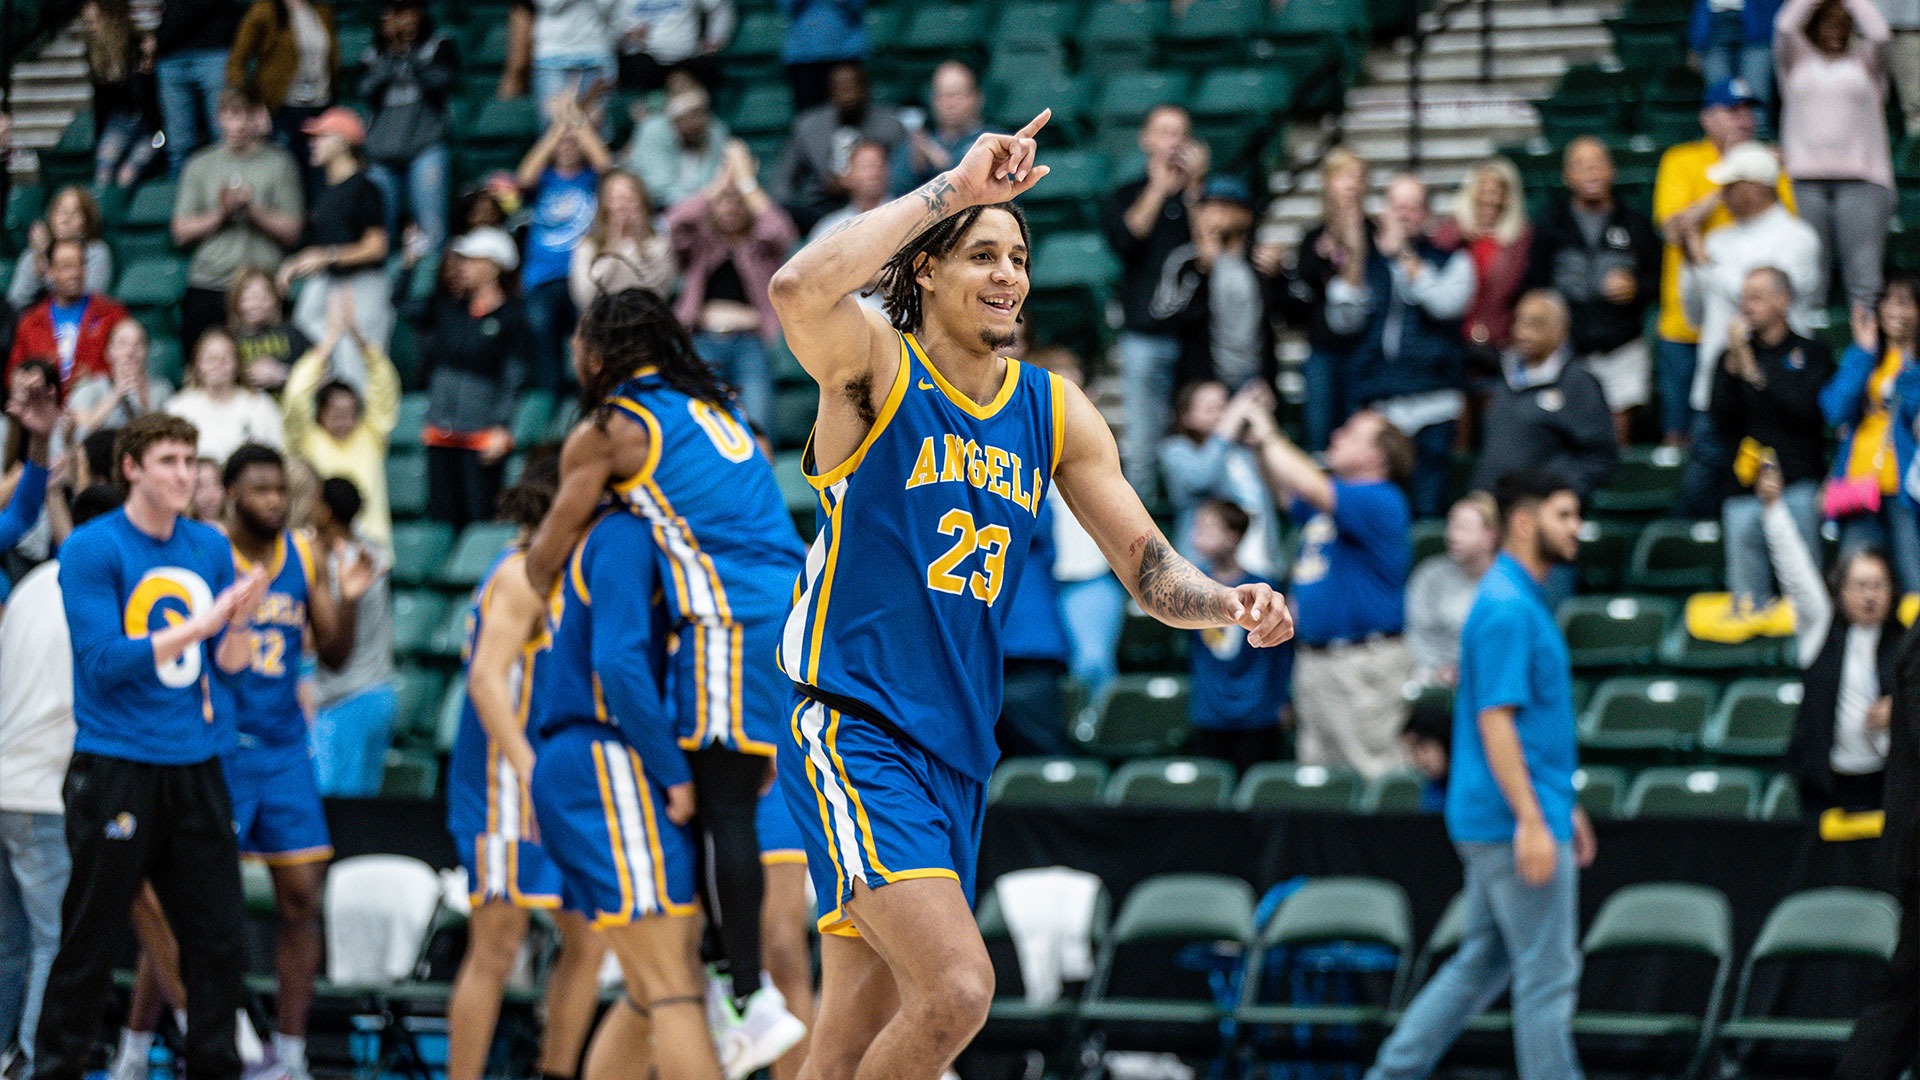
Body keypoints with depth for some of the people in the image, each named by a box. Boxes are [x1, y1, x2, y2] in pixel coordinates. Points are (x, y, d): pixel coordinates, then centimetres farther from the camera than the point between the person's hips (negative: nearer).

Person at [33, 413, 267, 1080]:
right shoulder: (92, 549, -6)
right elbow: (104, 661, -14)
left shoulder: (210, 548, 11)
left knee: (220, 942, 3)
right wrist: (197, 626, -18)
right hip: (117, 769, -5)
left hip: (197, 770, 5)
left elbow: (228, 666, 11)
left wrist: (240, 621, -10)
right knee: (90, 947, -2)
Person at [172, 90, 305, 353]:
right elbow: (181, 232, 7)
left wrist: (253, 210, -11)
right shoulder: (200, 166, 11)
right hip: (207, 286, 2)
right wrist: (220, 214, -8)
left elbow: (291, 232, 3)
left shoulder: (279, 164, 5)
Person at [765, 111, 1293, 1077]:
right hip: (852, 732, -7)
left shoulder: (1054, 411, 11)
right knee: (956, 989, -24)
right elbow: (797, 290, -30)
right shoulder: (876, 369, -7)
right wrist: (953, 187, -27)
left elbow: (1150, 571, 11)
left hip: (956, 751, 7)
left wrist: (1229, 604, -11)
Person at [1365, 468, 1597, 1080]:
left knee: (1482, 963, 15)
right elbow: (1494, 721, -22)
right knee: (1547, 974, -4)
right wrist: (1532, 822, -25)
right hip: (1514, 823, -10)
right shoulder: (1508, 609, -16)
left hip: (1494, 824, 10)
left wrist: (1565, 806, 25)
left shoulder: (1523, 601, 16)